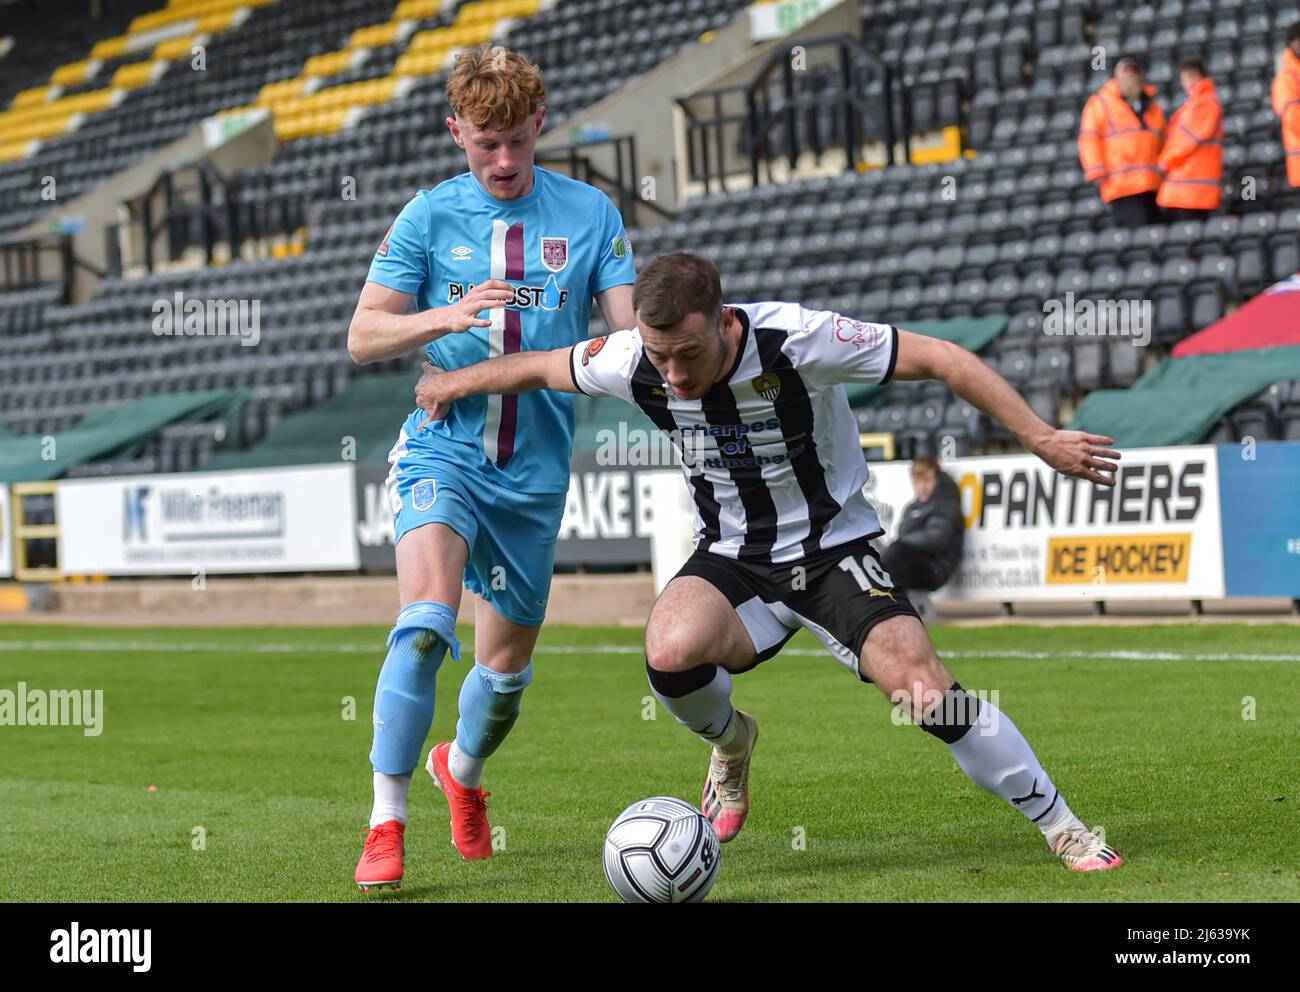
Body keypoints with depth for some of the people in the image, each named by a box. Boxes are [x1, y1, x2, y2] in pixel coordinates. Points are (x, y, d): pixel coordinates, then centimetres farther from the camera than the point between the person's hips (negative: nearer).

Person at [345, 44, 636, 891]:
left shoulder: (589, 213, 3)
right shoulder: (429, 217, 1)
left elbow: (632, 328, -1)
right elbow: (363, 336, 0)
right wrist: (445, 318, -18)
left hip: (536, 465, 2)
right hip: (444, 448, -2)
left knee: (509, 659, 12)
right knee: (428, 616, -26)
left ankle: (463, 769, 44)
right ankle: (387, 822, -19)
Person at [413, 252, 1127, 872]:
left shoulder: (795, 339, -27)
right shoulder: (632, 363, -16)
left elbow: (942, 359, -20)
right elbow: (543, 367, 7)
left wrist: (1038, 437, -21)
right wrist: (458, 382, 19)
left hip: (834, 547, -2)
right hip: (732, 559, 2)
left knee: (923, 687, -21)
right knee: (670, 651, -30)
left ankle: (1060, 826, -1)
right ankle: (730, 742, 7)